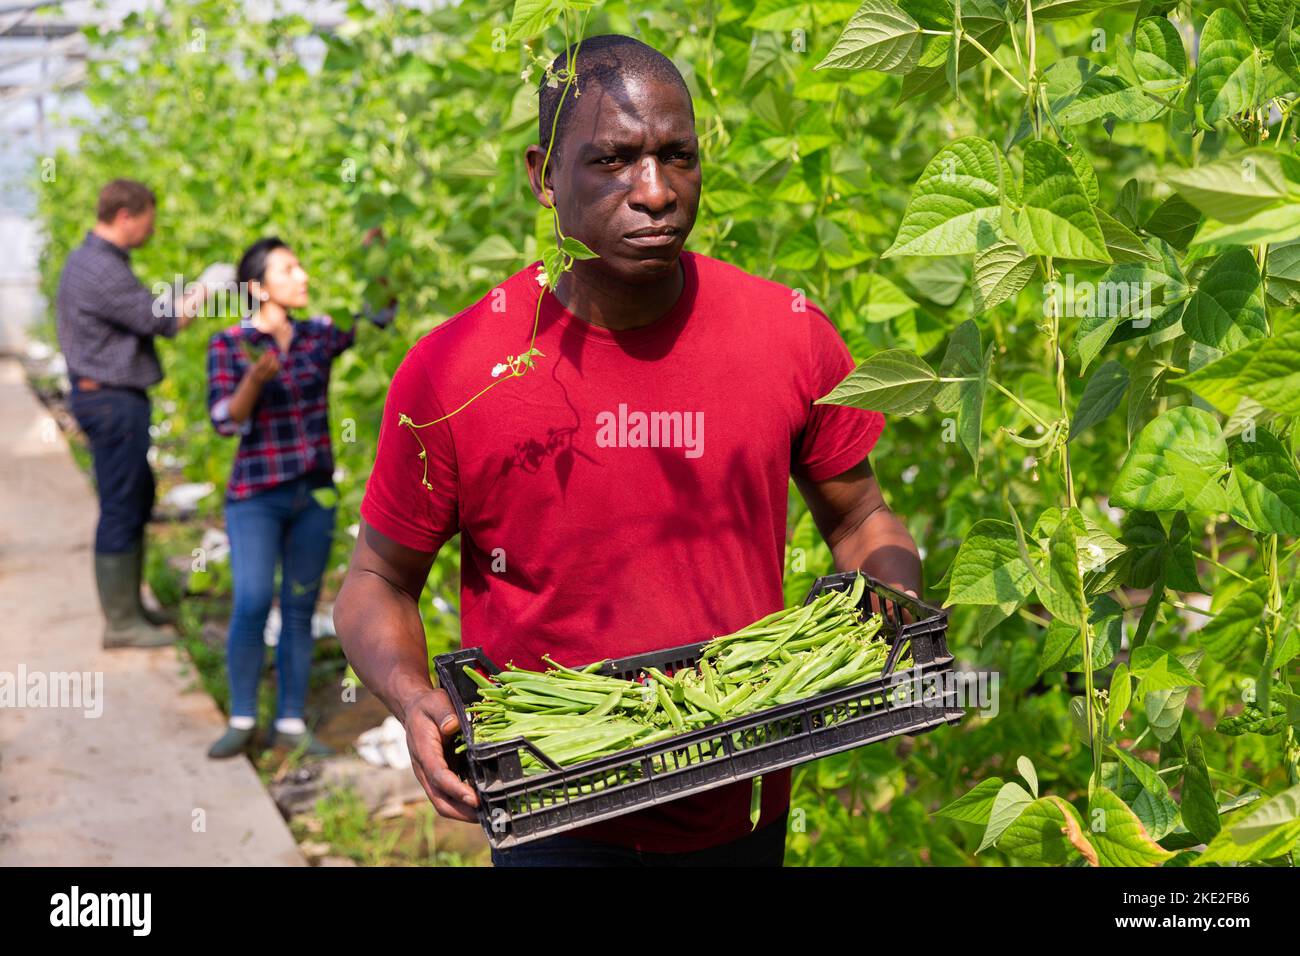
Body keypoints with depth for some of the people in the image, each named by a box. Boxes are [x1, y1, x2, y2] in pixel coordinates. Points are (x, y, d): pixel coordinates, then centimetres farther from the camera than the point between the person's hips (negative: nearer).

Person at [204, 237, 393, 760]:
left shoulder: (318, 336, 4)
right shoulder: (228, 345, -5)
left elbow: (380, 313, 4)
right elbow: (226, 420, -12)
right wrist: (256, 379, -28)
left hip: (315, 495, 4)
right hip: (256, 496, -3)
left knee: (300, 609, 7)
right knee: (252, 605, -11)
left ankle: (290, 724, 16)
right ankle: (242, 720, 7)